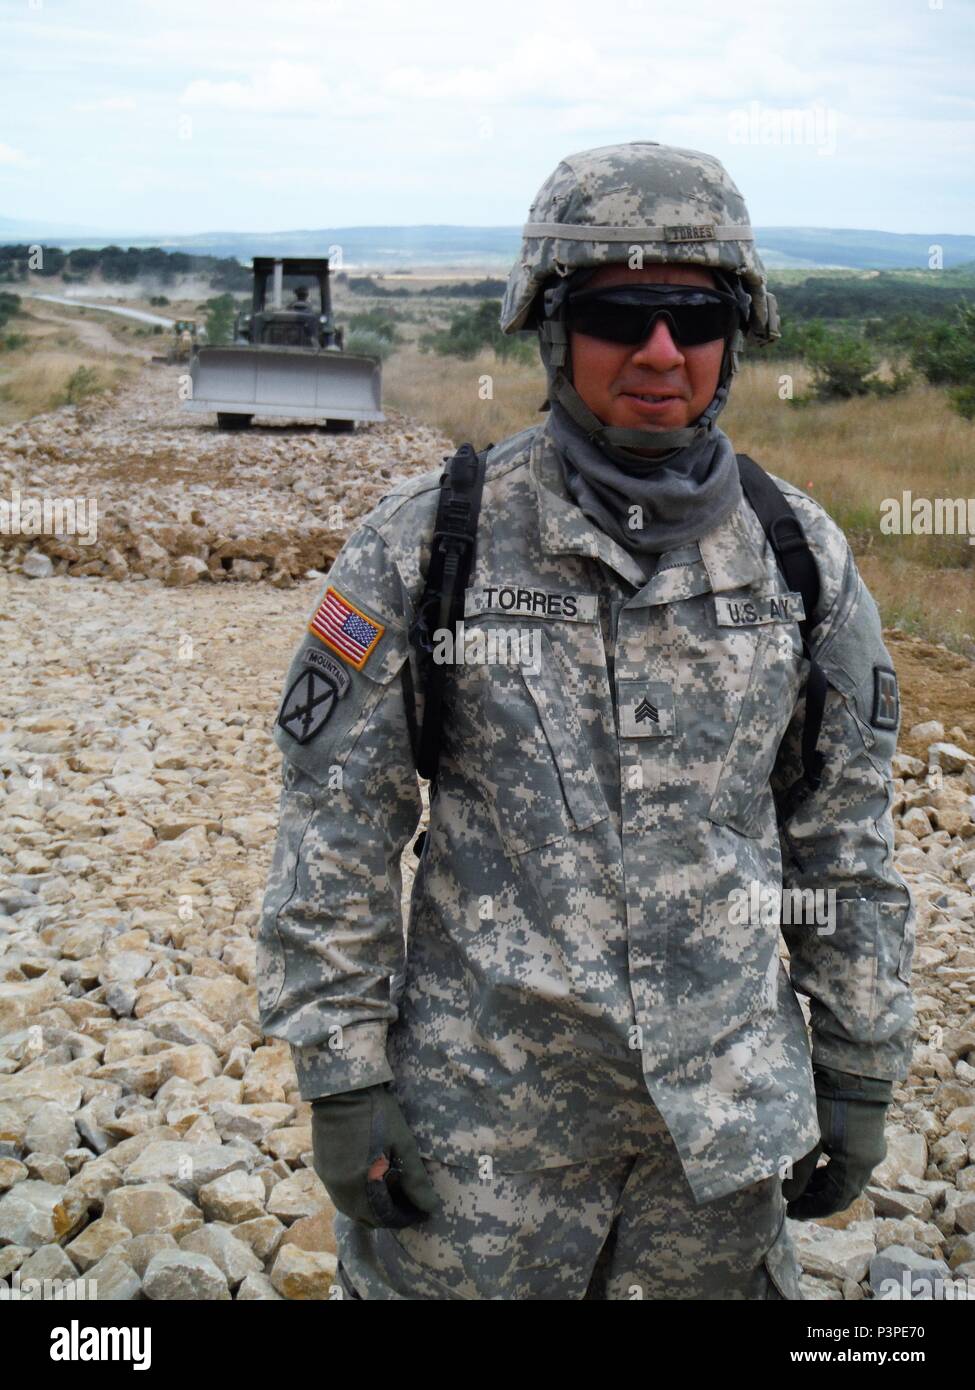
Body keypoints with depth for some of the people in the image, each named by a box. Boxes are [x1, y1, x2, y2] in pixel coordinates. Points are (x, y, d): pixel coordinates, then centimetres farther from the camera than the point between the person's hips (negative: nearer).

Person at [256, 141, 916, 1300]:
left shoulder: (799, 555, -1)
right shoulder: (426, 542, -9)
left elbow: (844, 835, 5)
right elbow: (335, 824, -5)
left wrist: (861, 1072, 7)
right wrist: (342, 1075, -7)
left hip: (727, 1114, 2)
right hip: (485, 1106, -2)